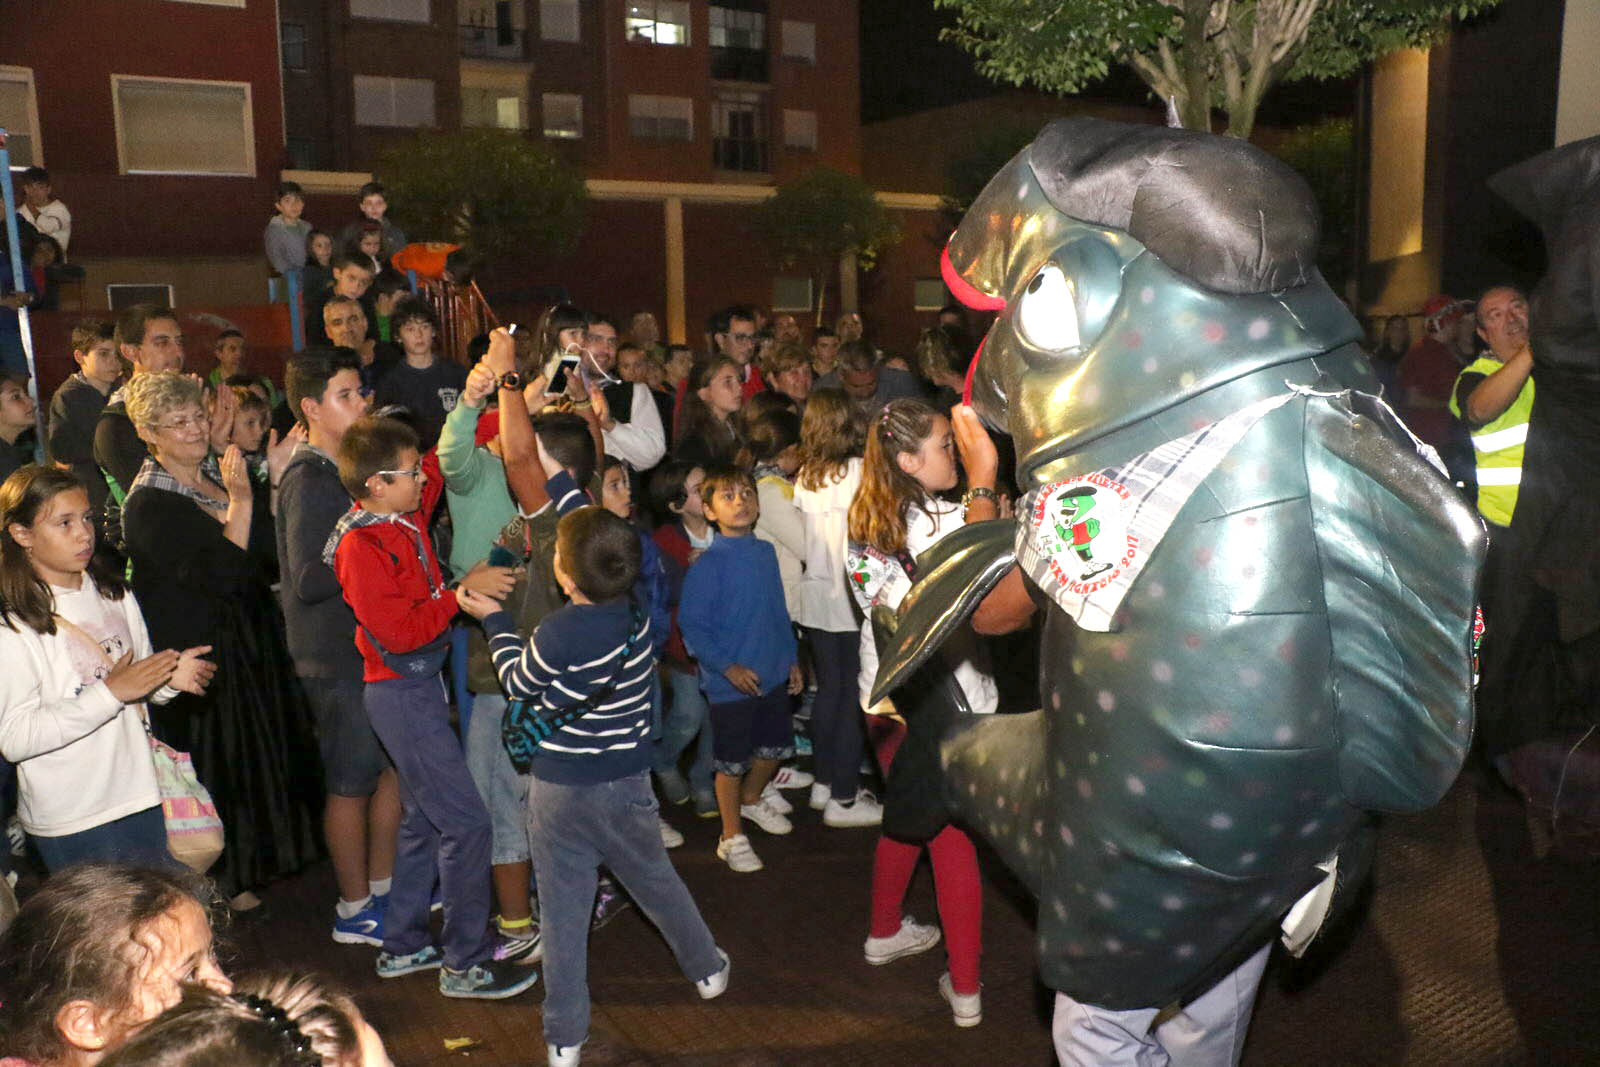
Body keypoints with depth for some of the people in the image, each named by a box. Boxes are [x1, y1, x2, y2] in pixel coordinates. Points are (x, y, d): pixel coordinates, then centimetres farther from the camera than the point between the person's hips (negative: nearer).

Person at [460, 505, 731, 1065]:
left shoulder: (556, 635, -22)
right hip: (627, 785, 4)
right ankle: (707, 969, 43)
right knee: (657, 882, 25)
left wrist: (494, 620, 6)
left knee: (562, 913, 9)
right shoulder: (639, 618, -9)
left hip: (560, 792, -4)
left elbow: (519, 683, -5)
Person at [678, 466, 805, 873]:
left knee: (776, 747, 21)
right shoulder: (707, 565, -17)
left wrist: (791, 658, 14)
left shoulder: (766, 552, 2)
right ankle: (732, 837, 27)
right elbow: (692, 627, -15)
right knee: (732, 763, 7)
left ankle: (752, 800, 49)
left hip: (773, 676, 6)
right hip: (730, 685, -6)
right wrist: (728, 667, -21)